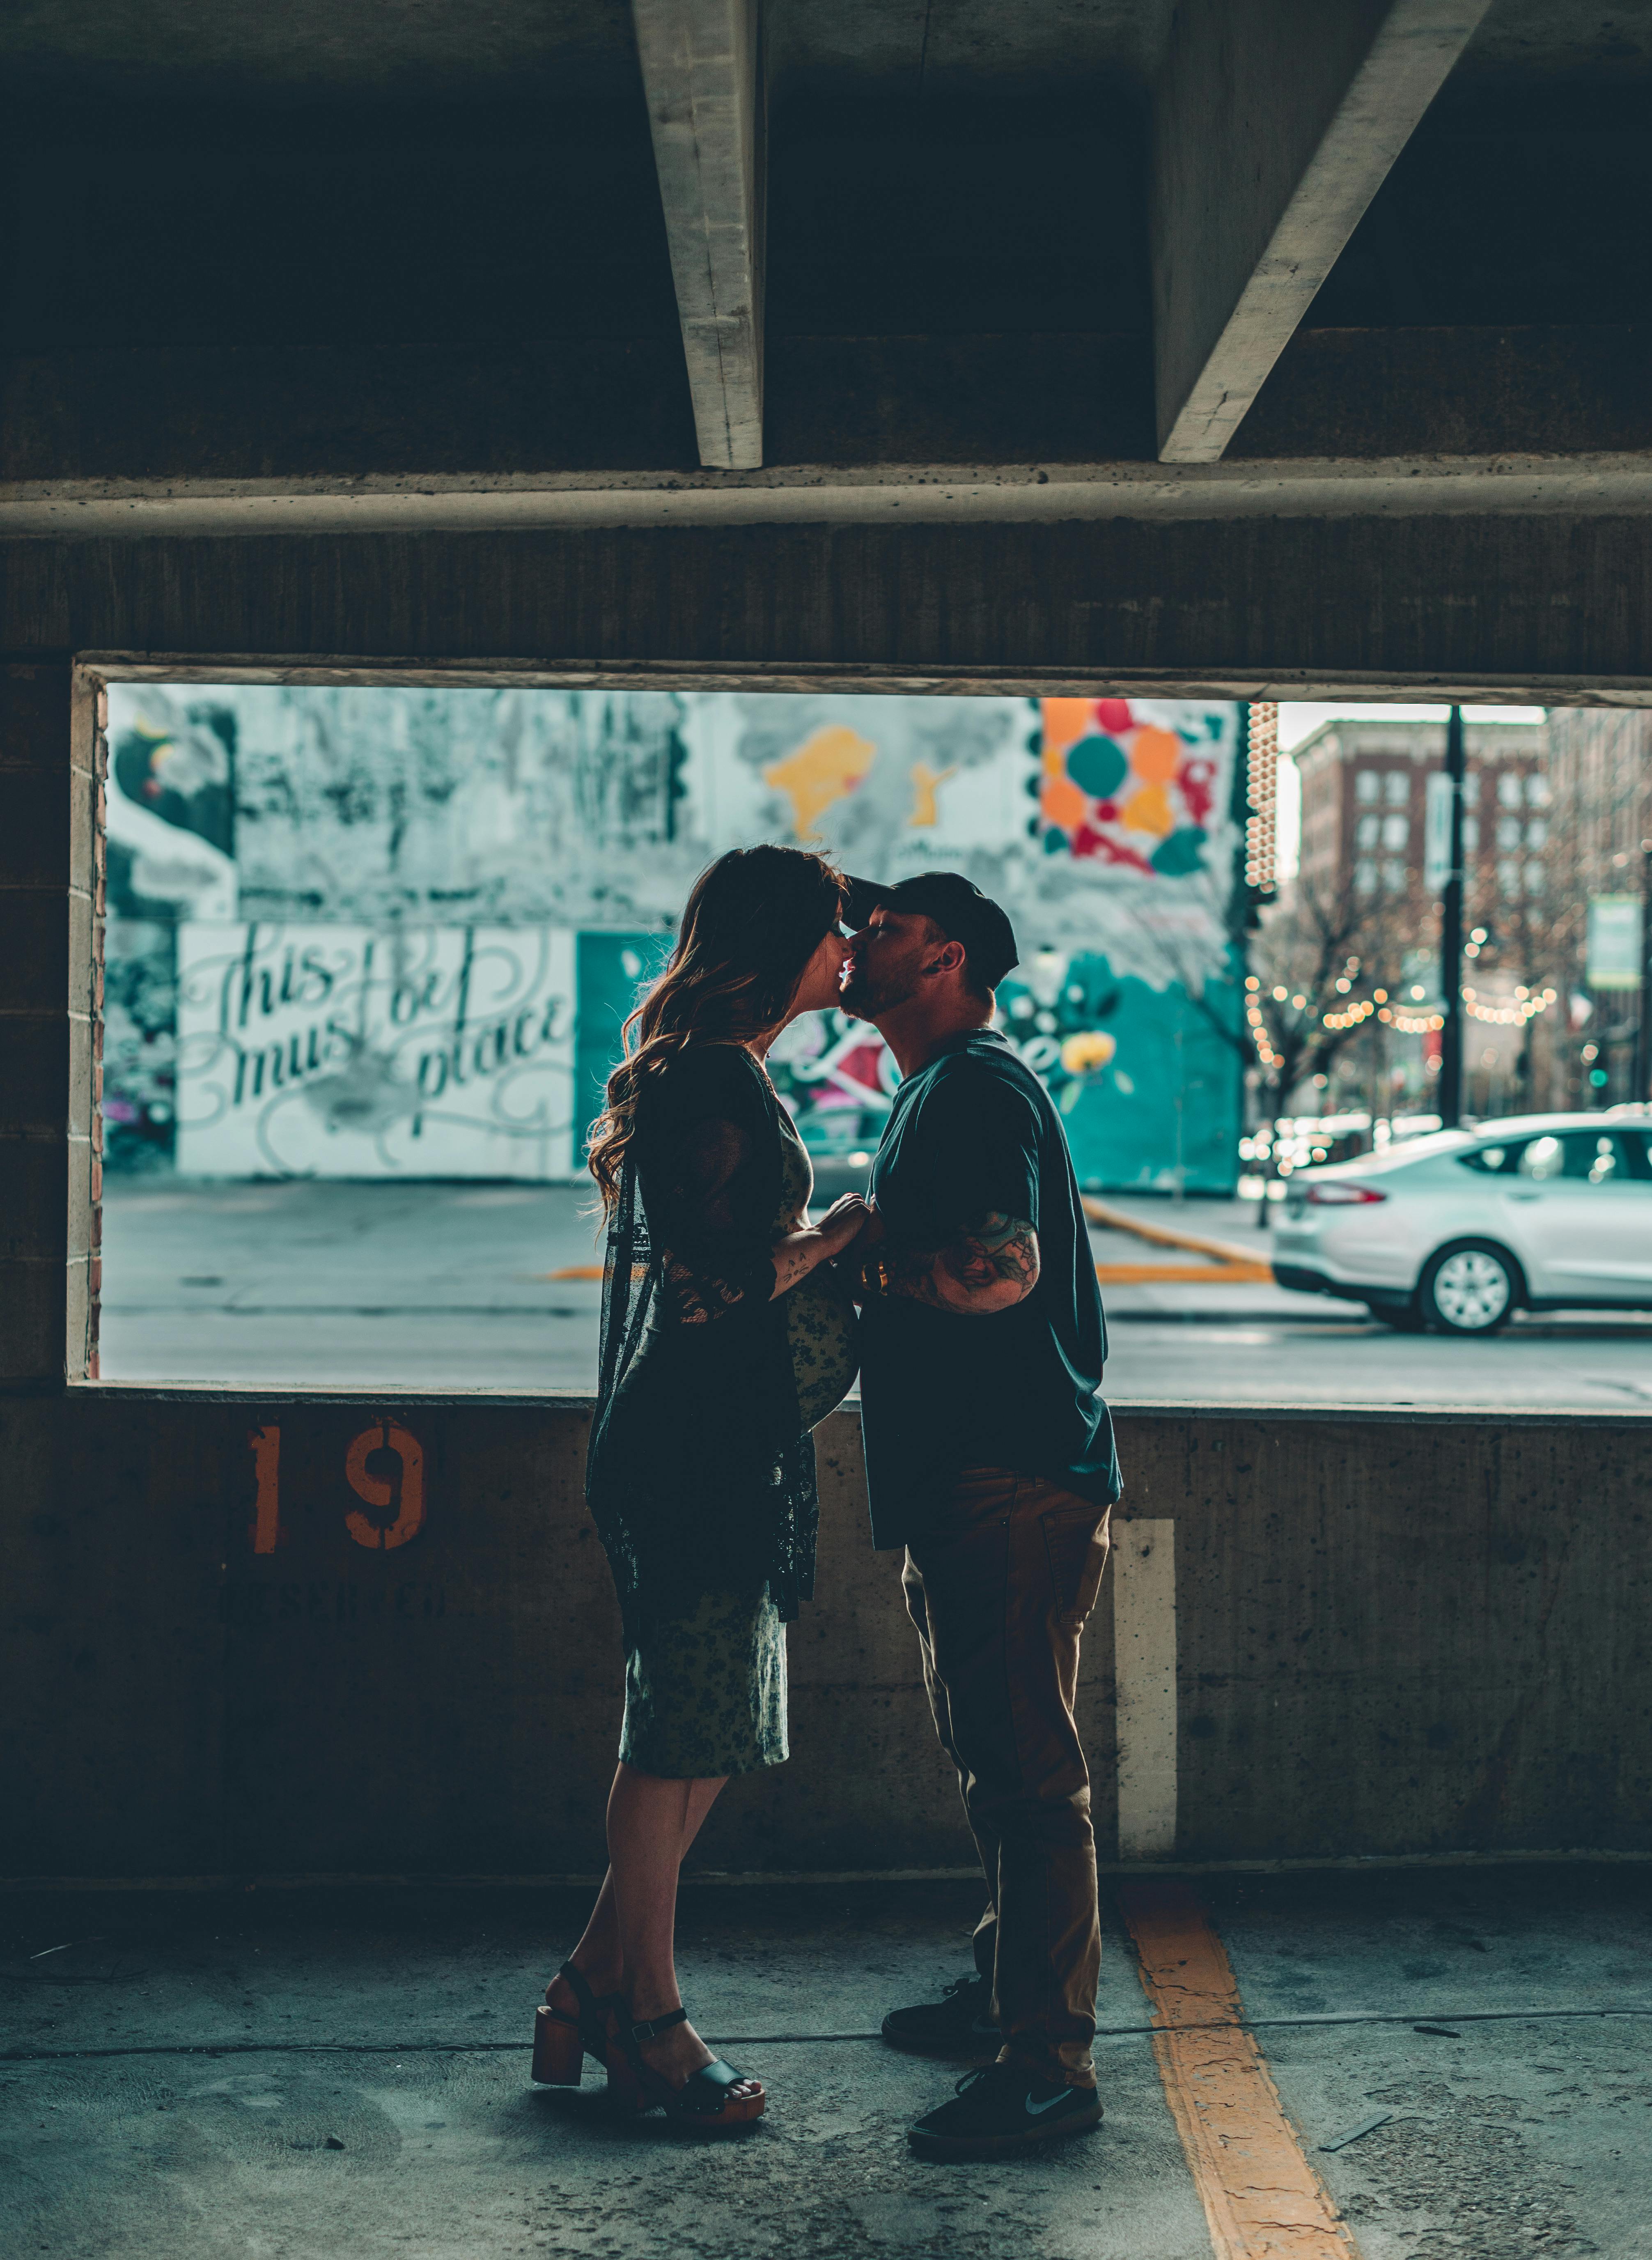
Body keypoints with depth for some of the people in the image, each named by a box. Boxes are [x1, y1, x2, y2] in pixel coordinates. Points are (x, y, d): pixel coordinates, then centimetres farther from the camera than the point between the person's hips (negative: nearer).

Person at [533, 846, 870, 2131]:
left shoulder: (719, 1075, 18)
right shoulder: (715, 1085, -16)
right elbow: (710, 1281, -22)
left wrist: (821, 1239, 13)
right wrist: (836, 1237, -10)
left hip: (720, 1445, 11)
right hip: (700, 1451, -11)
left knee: (705, 1734, 14)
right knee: (686, 1736, -1)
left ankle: (596, 1992, 24)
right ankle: (646, 2021, 12)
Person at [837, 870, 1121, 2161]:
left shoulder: (976, 1088, -13)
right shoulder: (946, 1091, 21)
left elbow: (1000, 1271, -26)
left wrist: (853, 1252, -14)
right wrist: (863, 1254, 14)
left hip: (1014, 1485, -11)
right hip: (975, 1481, 11)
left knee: (1030, 1773, -7)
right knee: (996, 1764, 19)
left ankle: (1049, 2065, -2)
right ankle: (1009, 1993, 32)